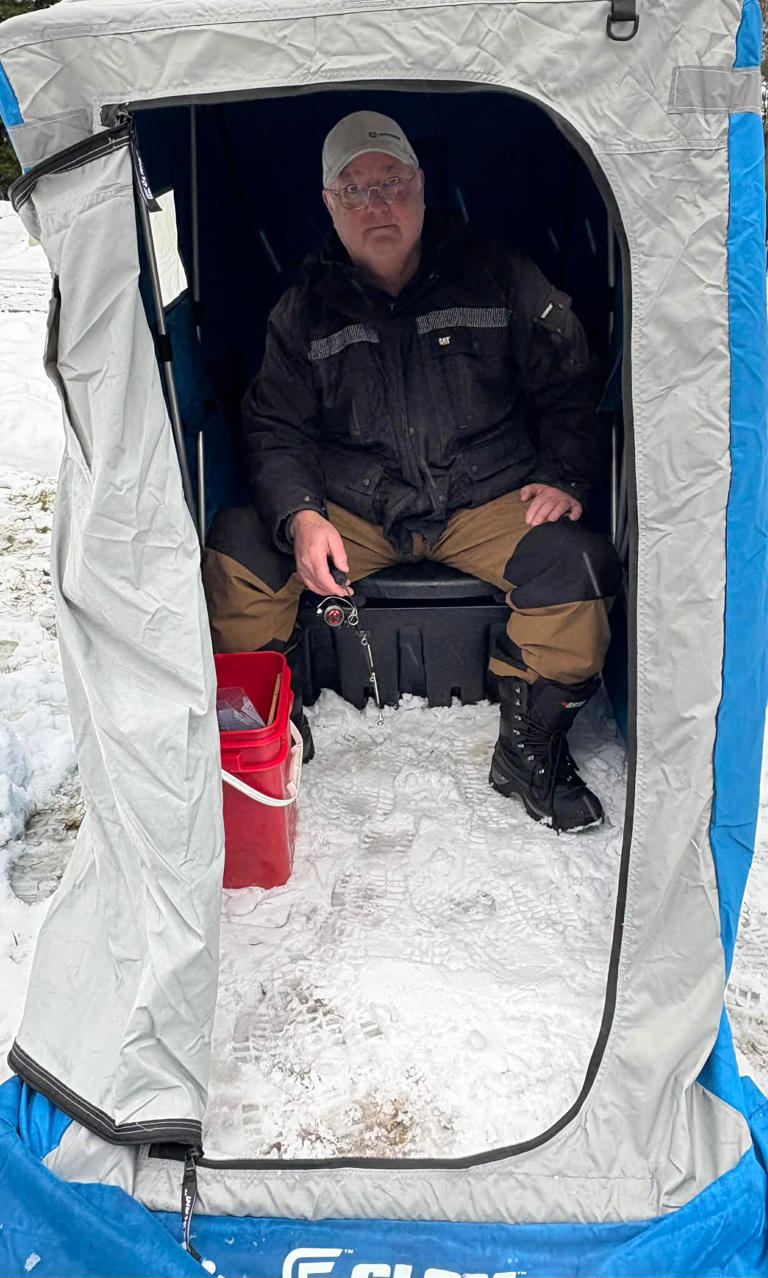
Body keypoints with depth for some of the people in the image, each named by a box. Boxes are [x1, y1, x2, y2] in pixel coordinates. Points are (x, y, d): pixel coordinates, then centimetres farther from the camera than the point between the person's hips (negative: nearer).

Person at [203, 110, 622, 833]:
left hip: (489, 500, -1)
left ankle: (530, 746, -7)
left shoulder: (501, 279, 2)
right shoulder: (304, 310, 5)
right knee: (235, 549, -21)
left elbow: (568, 388, 8)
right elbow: (275, 429, 4)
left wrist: (564, 476, -8)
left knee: (574, 564, -30)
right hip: (350, 508, 1)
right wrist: (300, 516, -15)